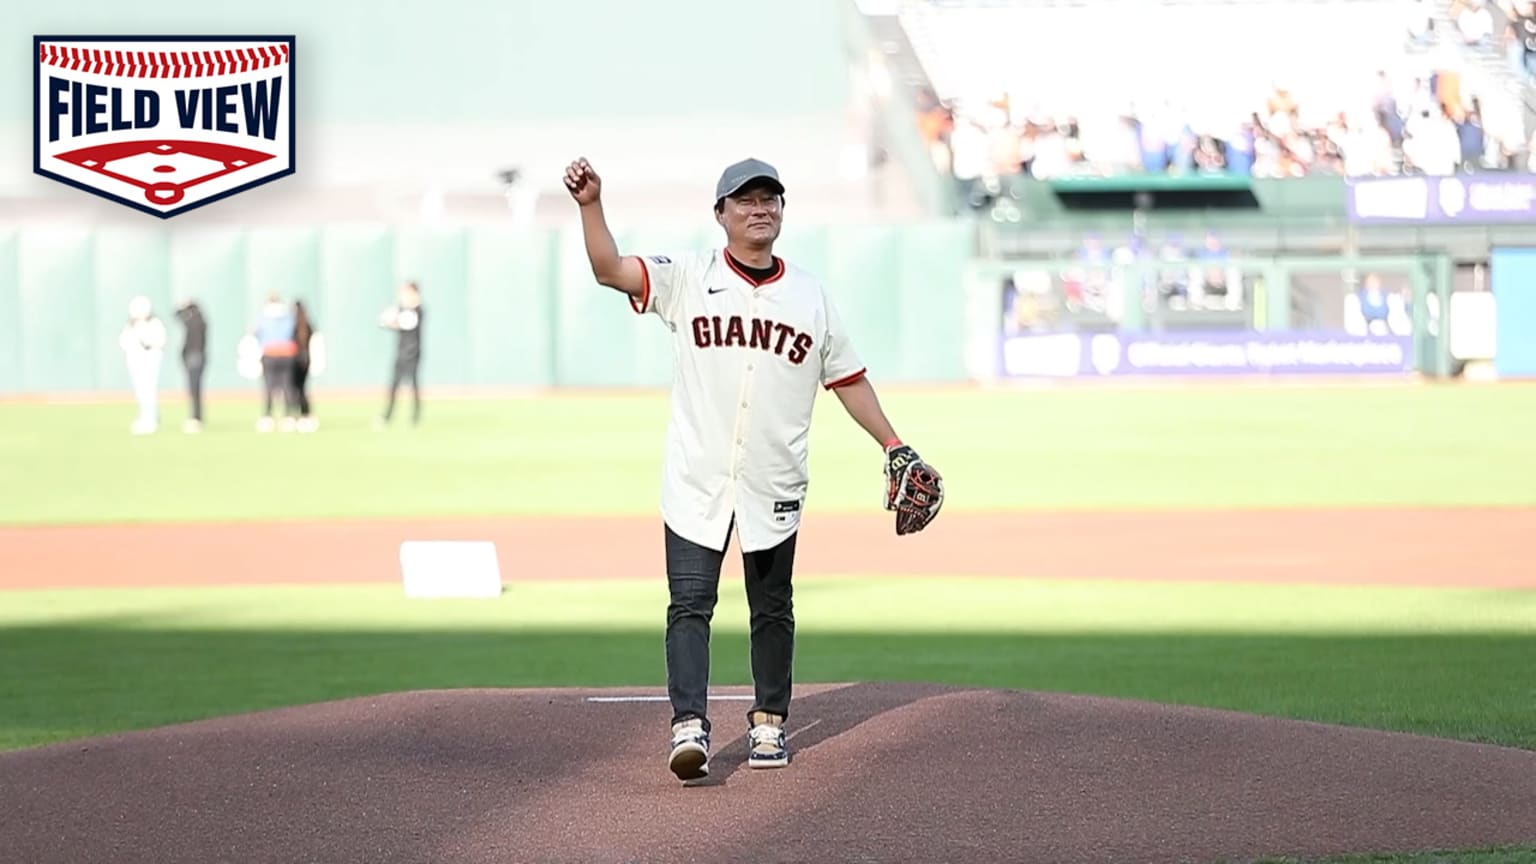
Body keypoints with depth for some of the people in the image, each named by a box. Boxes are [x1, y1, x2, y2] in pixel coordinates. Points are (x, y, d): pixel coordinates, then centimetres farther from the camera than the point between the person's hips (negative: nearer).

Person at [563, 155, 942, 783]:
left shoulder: (810, 296, 9)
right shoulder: (688, 278, 1)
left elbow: (847, 379, 15)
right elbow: (609, 269, -10)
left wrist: (893, 447, 11)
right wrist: (590, 205, -25)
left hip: (774, 486, 2)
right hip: (696, 479, -2)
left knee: (772, 608, 10)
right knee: (690, 603, -10)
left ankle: (769, 723, 22)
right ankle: (689, 727, -16)